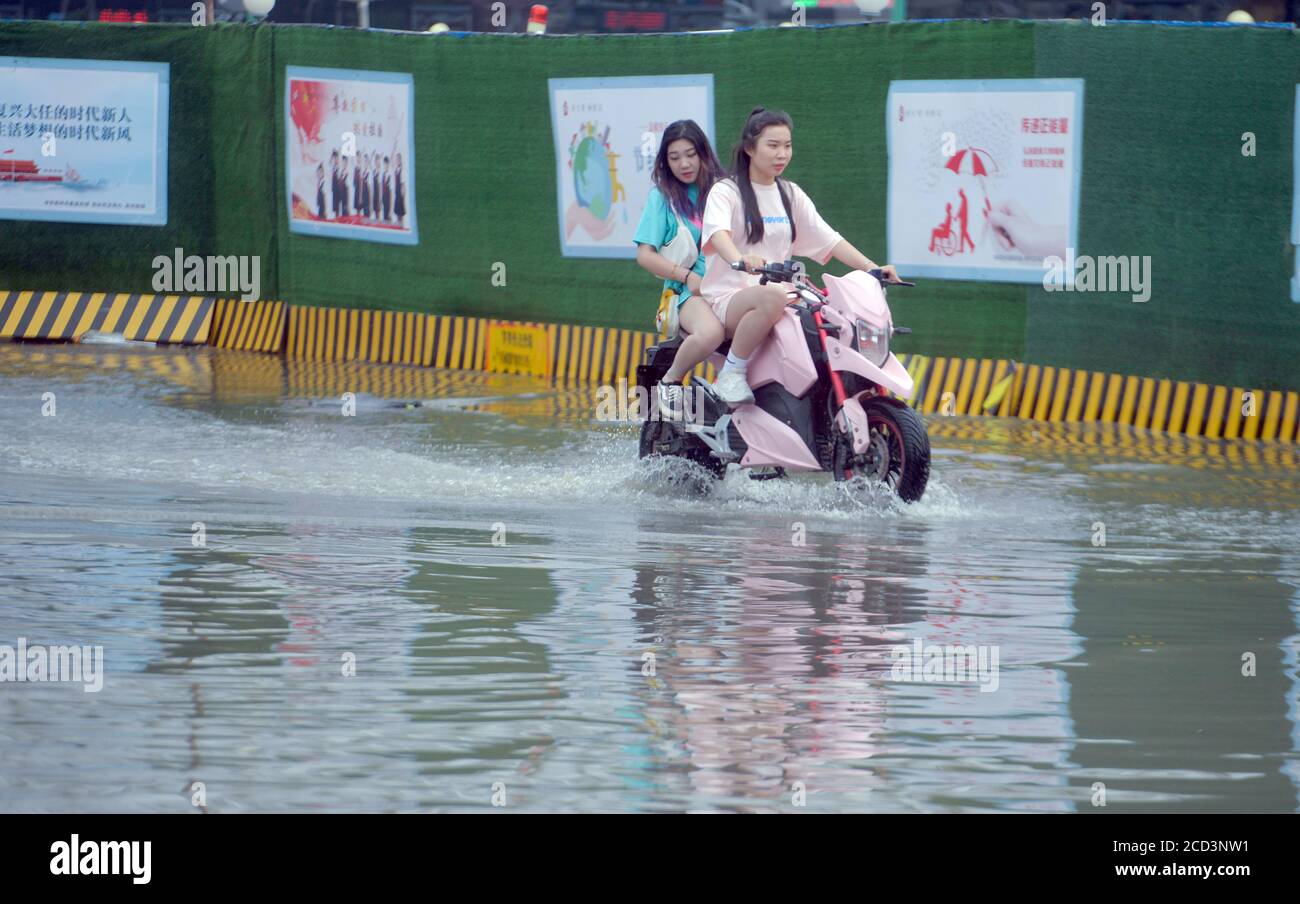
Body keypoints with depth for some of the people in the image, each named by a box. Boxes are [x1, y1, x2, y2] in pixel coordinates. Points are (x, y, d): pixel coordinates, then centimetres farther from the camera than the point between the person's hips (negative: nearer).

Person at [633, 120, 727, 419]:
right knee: (710, 332, -38)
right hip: (689, 291, -3)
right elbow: (645, 255, 2)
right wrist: (687, 276, -11)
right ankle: (669, 383, -11)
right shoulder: (662, 196, 9)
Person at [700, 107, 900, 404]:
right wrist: (739, 259, -46)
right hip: (728, 299, -6)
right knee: (772, 297, -40)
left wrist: (872, 268, -5)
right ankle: (732, 372, -23)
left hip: (780, 295, 6)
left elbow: (829, 240, 11)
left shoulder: (790, 195, 18)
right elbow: (718, 233, -22)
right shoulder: (726, 192, -1)